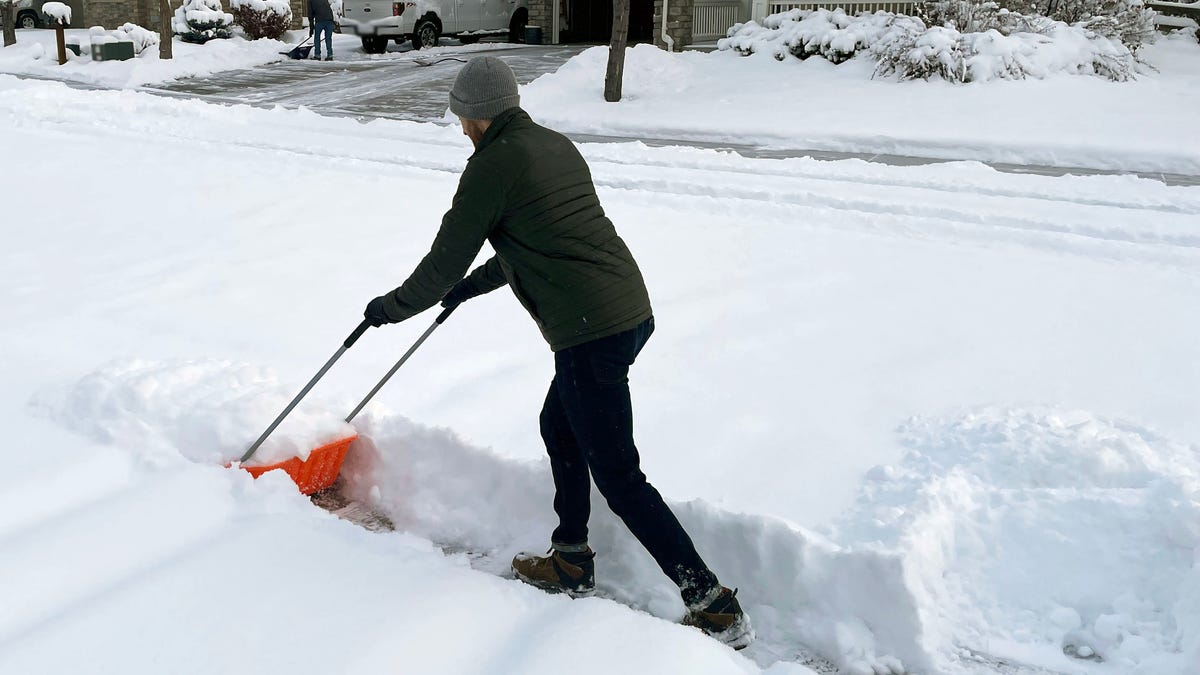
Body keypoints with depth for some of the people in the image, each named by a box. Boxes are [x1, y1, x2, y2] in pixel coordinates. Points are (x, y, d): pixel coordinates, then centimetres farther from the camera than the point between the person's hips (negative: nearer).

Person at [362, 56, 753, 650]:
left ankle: (716, 608, 3)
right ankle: (570, 564, 38)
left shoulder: (492, 164, -8)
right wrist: (474, 285, 42)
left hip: (590, 333, -9)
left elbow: (444, 261, -1)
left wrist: (392, 307, 17)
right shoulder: (556, 145, 18)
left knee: (618, 476, -1)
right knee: (558, 428, 25)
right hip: (632, 310, 9)